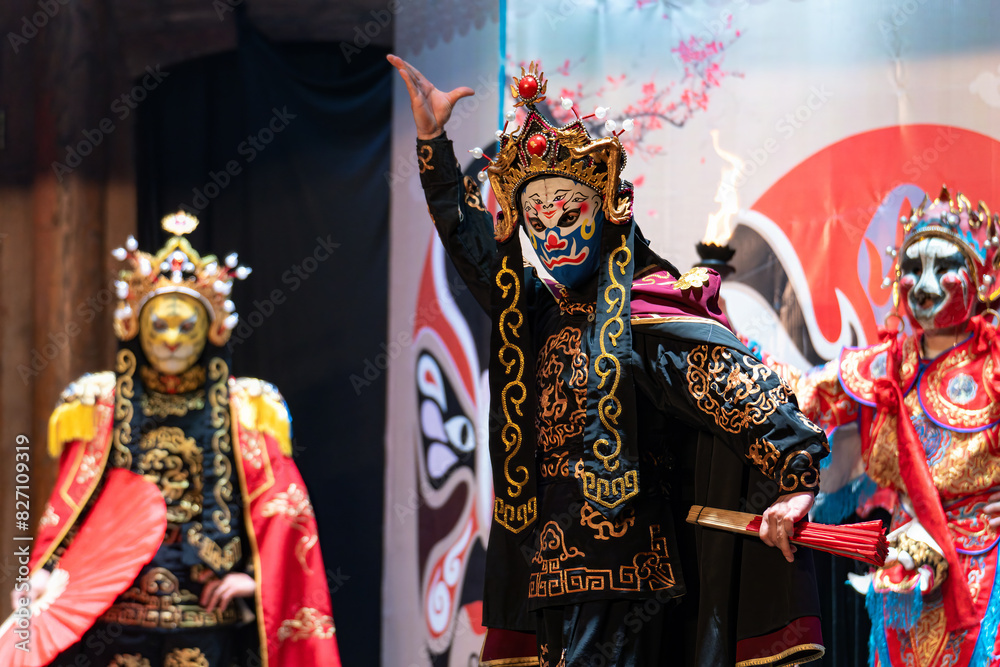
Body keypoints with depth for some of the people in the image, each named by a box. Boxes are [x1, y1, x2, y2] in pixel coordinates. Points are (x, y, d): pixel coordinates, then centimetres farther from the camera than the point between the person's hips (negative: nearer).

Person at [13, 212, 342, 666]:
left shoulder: (241, 409, 7)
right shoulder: (100, 407, 9)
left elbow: (282, 501, 1)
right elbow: (68, 501, 3)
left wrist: (256, 573, -12)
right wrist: (44, 573, -12)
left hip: (209, 614, -1)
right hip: (118, 616, 1)